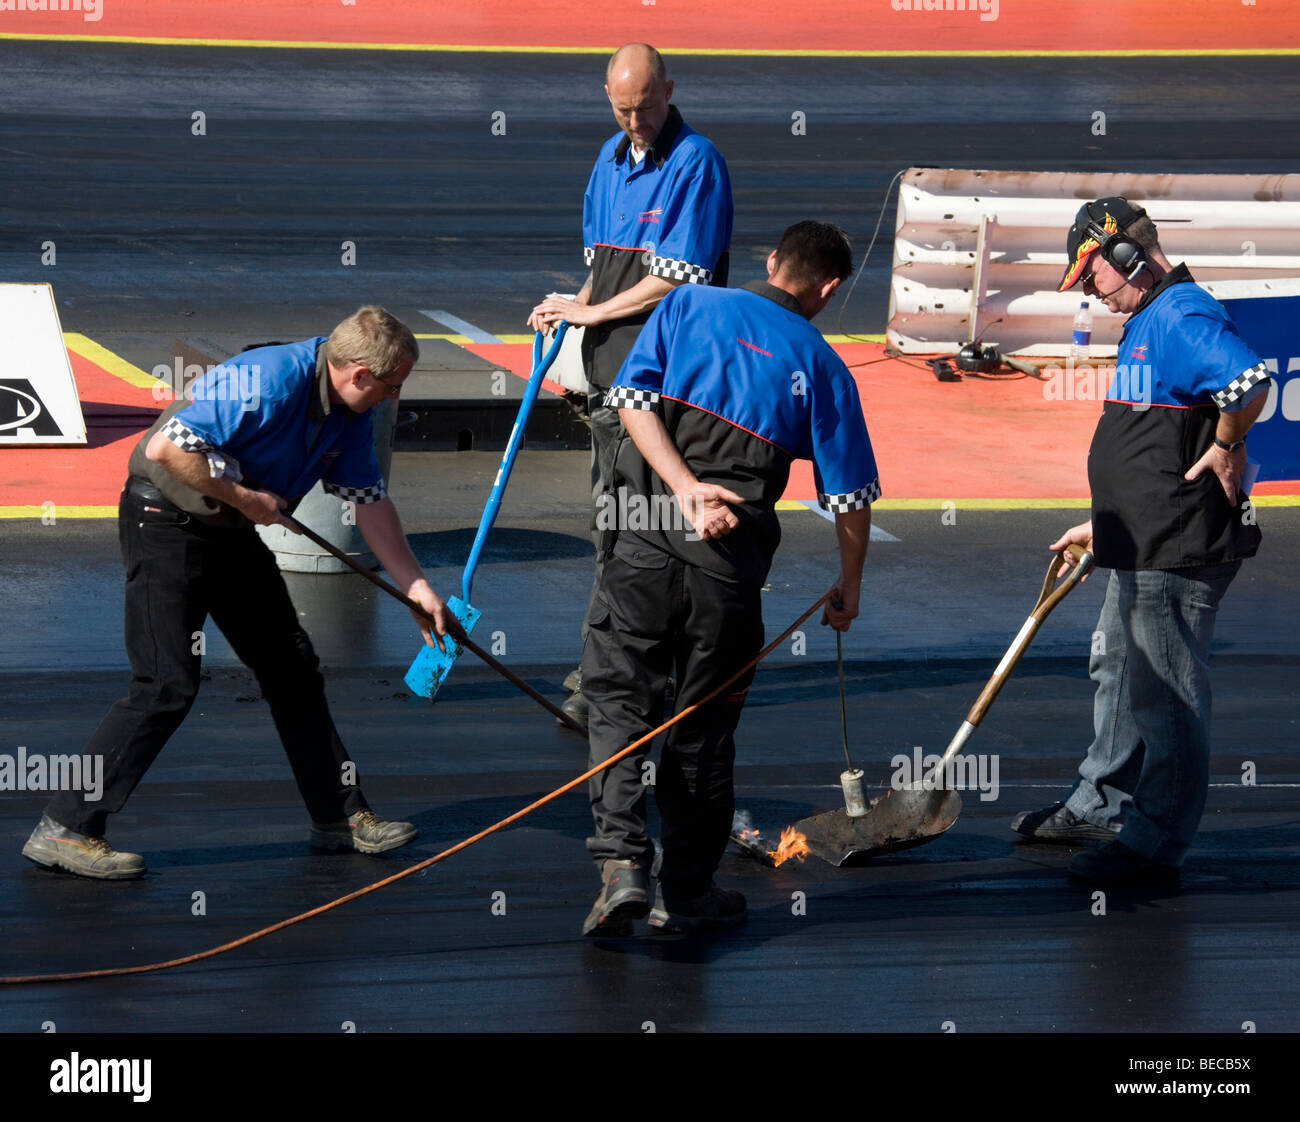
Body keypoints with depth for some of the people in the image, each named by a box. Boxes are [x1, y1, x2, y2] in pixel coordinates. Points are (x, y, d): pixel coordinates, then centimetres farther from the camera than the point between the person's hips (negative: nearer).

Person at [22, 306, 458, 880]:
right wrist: (246, 498, -22)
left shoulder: (349, 412, 1)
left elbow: (371, 503, 11)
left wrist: (417, 587, 10)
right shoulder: (269, 382, -28)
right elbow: (166, 447, -31)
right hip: (164, 524, -9)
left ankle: (341, 817, 22)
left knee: (292, 668, 11)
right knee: (167, 686, -14)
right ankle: (64, 828, -8)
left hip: (230, 531, 9)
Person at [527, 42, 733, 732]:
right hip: (611, 363, 9)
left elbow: (679, 276, -18)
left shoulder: (696, 163, -12)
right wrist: (572, 311, 5)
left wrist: (591, 312, -12)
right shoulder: (613, 156, 14)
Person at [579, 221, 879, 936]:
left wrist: (687, 489, -12)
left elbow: (633, 398, -5)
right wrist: (848, 587, 22)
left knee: (619, 700, 8)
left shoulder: (689, 304, 10)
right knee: (703, 728, 11)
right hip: (731, 562, 0)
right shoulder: (820, 364, 8)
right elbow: (850, 496, 8)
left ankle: (621, 862, -9)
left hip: (646, 540, 0)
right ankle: (686, 893, 17)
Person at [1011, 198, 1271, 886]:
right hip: (1142, 549, 12)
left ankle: (1156, 846, 1)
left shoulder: (1181, 317, -17)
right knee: (1117, 671, 23)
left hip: (1179, 552, -12)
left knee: (1166, 693, -5)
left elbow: (1250, 380, -36)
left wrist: (1226, 449, -20)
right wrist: (1104, 527, 27)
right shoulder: (1146, 324, 17)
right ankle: (1101, 805, 38)